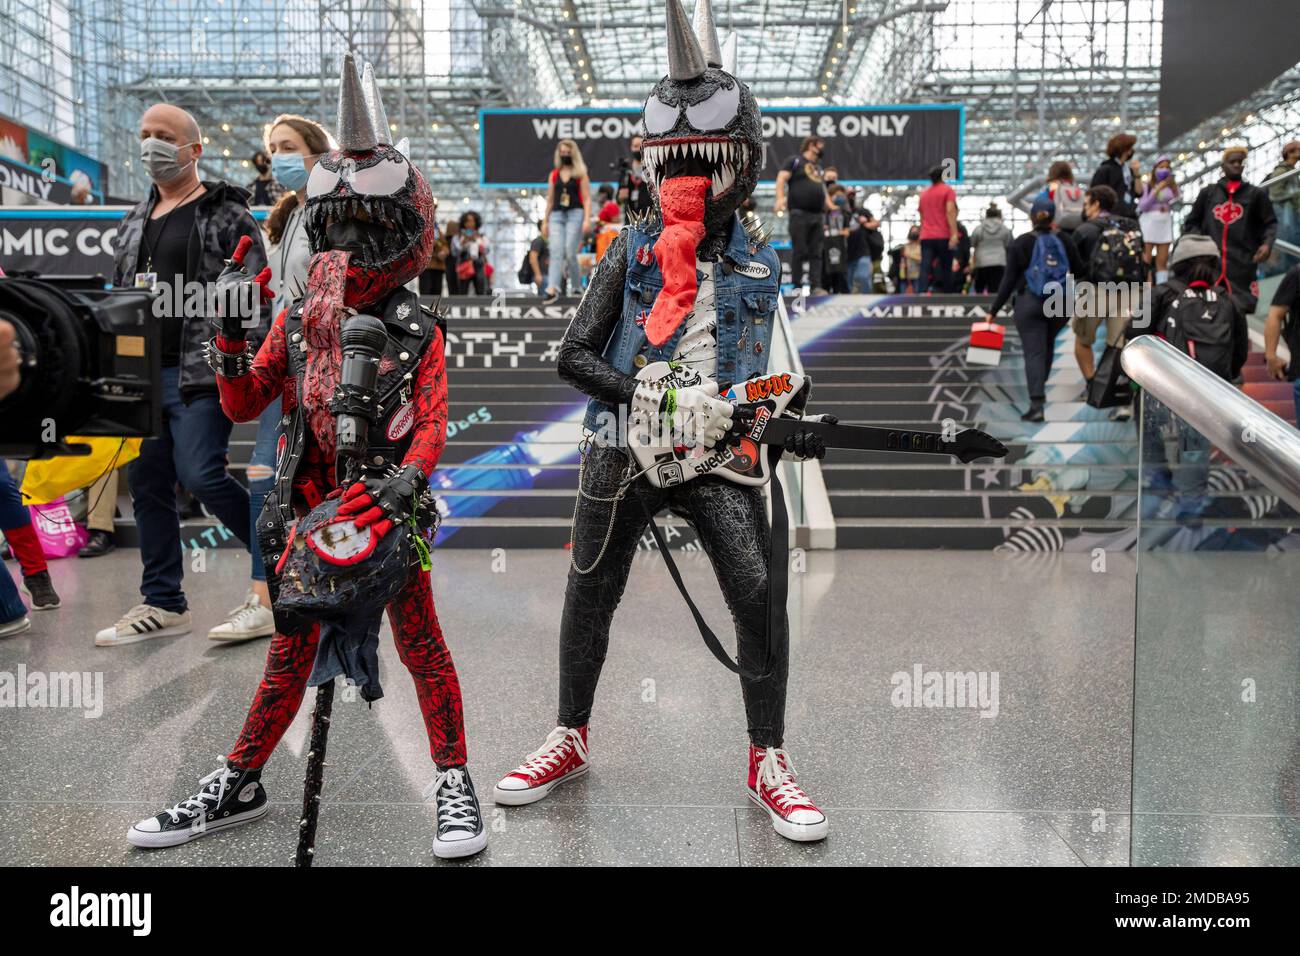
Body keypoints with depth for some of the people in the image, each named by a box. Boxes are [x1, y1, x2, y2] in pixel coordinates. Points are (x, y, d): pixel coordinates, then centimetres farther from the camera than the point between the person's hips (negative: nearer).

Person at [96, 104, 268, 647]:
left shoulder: (227, 216, -2)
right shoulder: (133, 224, 20)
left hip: (200, 375, -7)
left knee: (200, 474, -15)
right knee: (147, 484, 7)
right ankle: (162, 604, 17)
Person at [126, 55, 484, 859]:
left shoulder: (417, 329, -2)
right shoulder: (298, 320, 8)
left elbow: (433, 428, -9)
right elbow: (243, 406, 9)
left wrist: (401, 485, -26)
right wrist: (230, 332, -4)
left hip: (386, 508, -3)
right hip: (310, 505, 3)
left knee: (422, 646, 1)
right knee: (291, 653, 11)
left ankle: (455, 785, 16)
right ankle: (240, 787, 27)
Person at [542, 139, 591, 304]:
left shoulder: (580, 174, 7)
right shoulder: (554, 175, 16)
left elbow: (587, 199, 1)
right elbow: (550, 200, 19)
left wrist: (587, 219, -11)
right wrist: (545, 222, 14)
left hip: (575, 215, -3)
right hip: (556, 216, 3)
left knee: (570, 252, -8)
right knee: (556, 251, -11)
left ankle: (576, 287, 9)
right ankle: (552, 289, -20)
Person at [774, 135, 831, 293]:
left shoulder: (819, 168, 26)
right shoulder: (795, 161, 6)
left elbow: (823, 190, 30)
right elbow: (781, 178, -6)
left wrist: (831, 208, 19)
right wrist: (780, 198, -21)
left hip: (817, 215, 7)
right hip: (799, 213, -7)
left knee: (816, 253, 1)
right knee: (799, 251, -7)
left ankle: (816, 286, -1)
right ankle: (796, 285, -3)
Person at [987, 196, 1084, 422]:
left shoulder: (1020, 243, -7)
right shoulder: (1065, 240, 1)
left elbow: (1009, 280, -7)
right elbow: (1079, 270, 5)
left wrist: (994, 310, -2)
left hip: (1030, 304, -3)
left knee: (1034, 352, -6)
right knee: (1048, 345, 24)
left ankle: (1036, 404, -16)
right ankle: (1039, 389, 39)